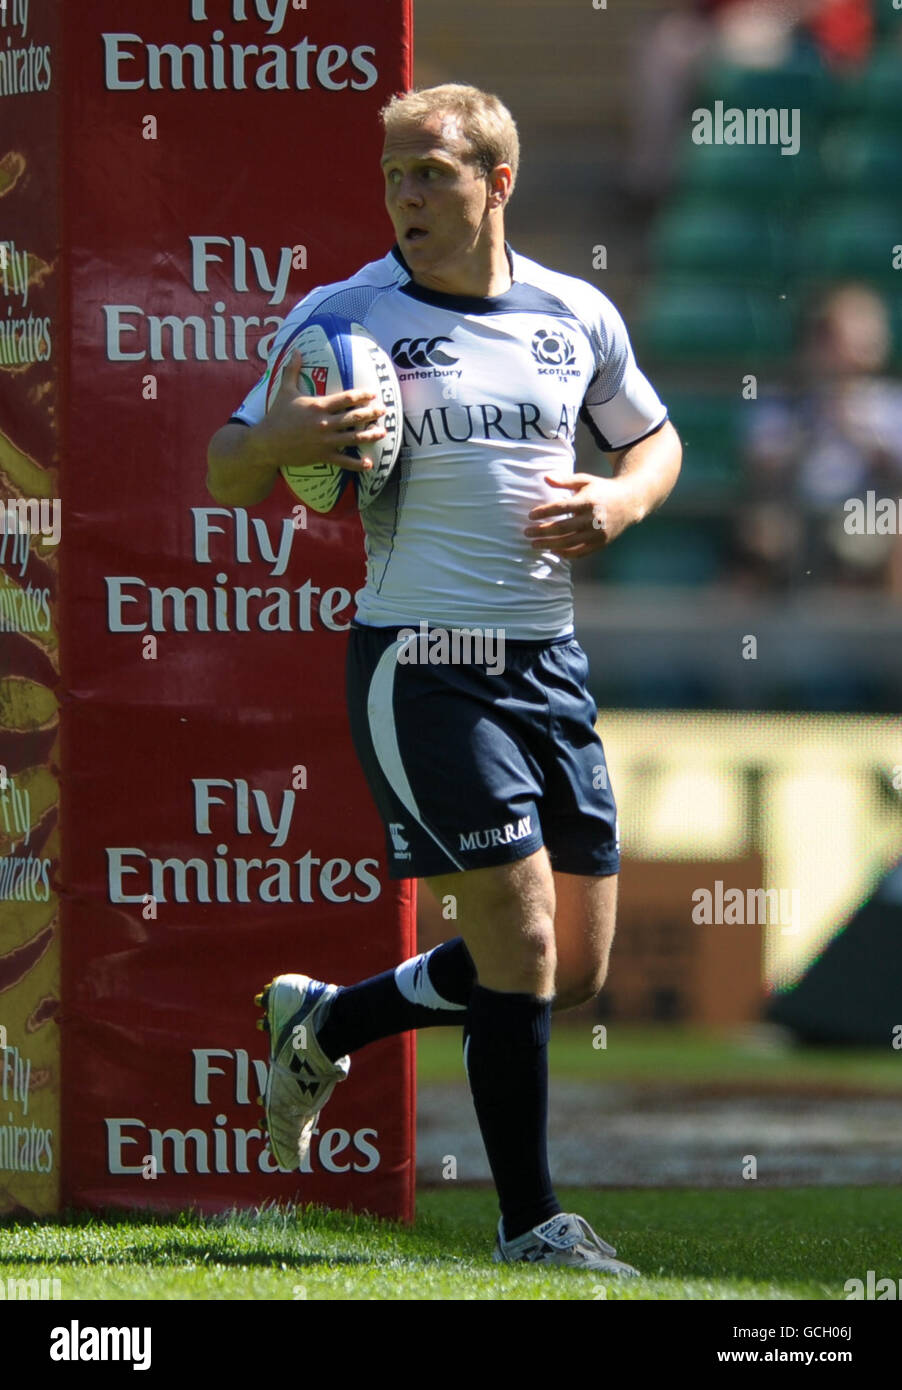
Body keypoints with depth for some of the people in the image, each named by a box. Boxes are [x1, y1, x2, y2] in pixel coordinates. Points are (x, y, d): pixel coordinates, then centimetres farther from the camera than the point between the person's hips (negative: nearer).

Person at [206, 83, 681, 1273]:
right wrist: (283, 438, -22)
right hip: (420, 667, -5)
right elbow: (228, 476, 1)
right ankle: (530, 1223, -1)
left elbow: (653, 439, 22)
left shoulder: (578, 317, 6)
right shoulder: (342, 317, -4)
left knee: (575, 971, 8)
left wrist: (621, 501, -1)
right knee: (520, 941, -13)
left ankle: (326, 1024, 29)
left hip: (549, 663, 5)